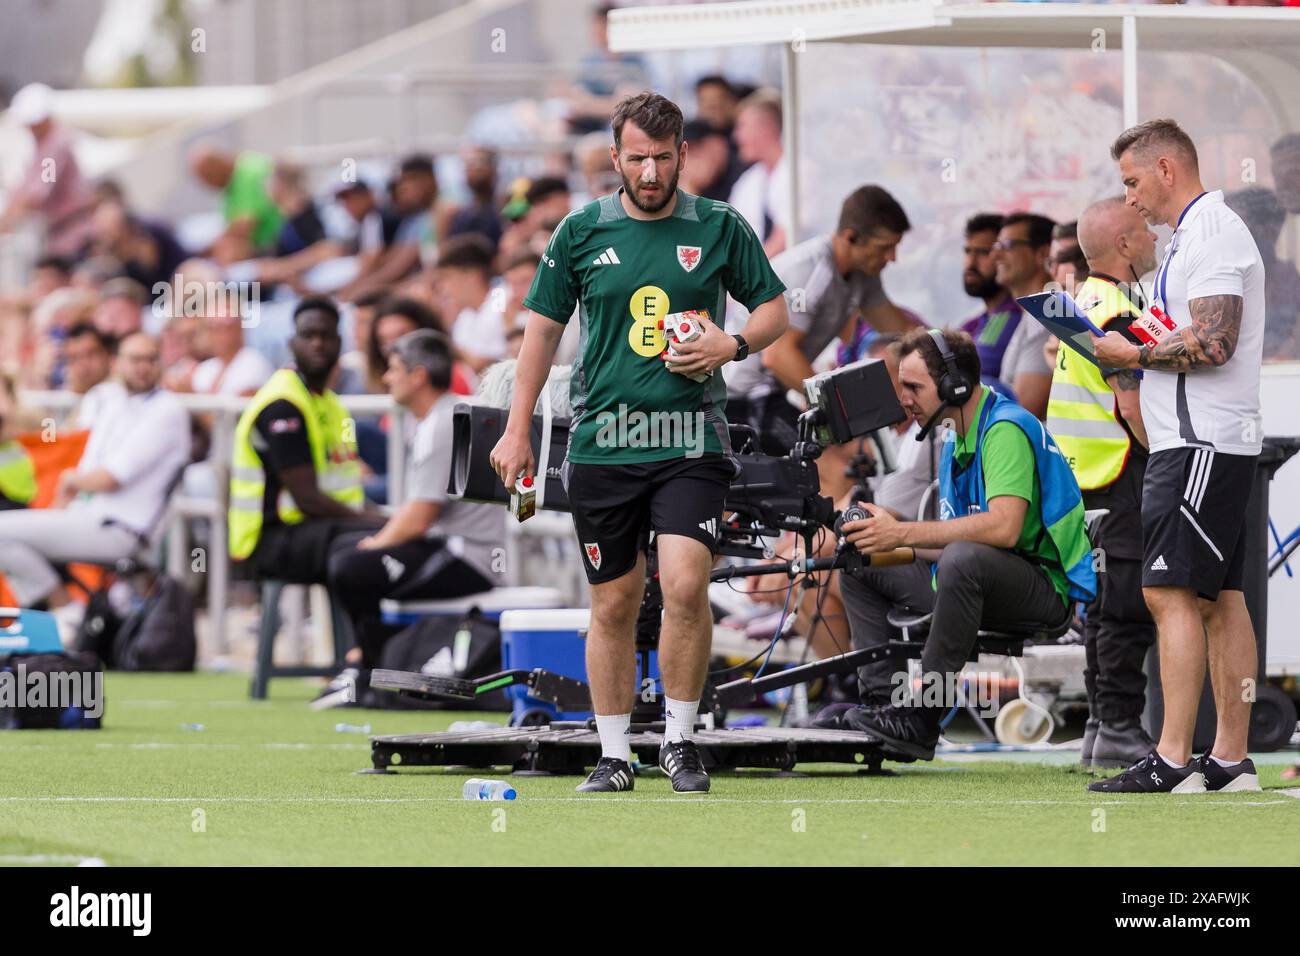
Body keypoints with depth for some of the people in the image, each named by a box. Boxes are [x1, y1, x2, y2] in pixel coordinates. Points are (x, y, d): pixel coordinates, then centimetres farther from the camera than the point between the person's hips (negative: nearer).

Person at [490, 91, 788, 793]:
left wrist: (733, 346, -9)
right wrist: (517, 431, 7)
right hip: (601, 443, 1)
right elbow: (543, 328, 11)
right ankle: (614, 755, 15)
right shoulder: (581, 232, 5)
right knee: (614, 603, 5)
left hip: (690, 443, -1)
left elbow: (773, 307, 13)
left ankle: (679, 739, -1)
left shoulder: (720, 228, 3)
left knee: (686, 584, -17)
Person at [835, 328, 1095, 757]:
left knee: (963, 559, -40)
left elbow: (1003, 527, -30)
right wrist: (886, 535, -3)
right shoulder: (956, 440, 14)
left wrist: (903, 533, -28)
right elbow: (949, 540, 14)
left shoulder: (1007, 429, -16)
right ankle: (884, 698, -5)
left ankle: (921, 719, -33)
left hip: (1045, 587, -10)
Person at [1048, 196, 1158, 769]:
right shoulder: (1118, 313, -16)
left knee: (1106, 604, 13)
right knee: (1127, 607, -9)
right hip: (1123, 475, -10)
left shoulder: (1083, 303, 16)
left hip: (1087, 475, 10)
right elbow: (1133, 406, -21)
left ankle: (1101, 725, 16)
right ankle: (1118, 728, -9)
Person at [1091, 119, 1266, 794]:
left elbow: (1213, 344, -22)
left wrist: (1134, 354, -10)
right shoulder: (1192, 236, 21)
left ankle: (1172, 762, -18)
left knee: (1172, 593, -13)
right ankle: (1231, 760, 8)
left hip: (1201, 445, -11)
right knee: (1219, 599, 8)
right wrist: (1132, 351, 8)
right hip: (1198, 441, 11)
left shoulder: (1212, 233, -13)